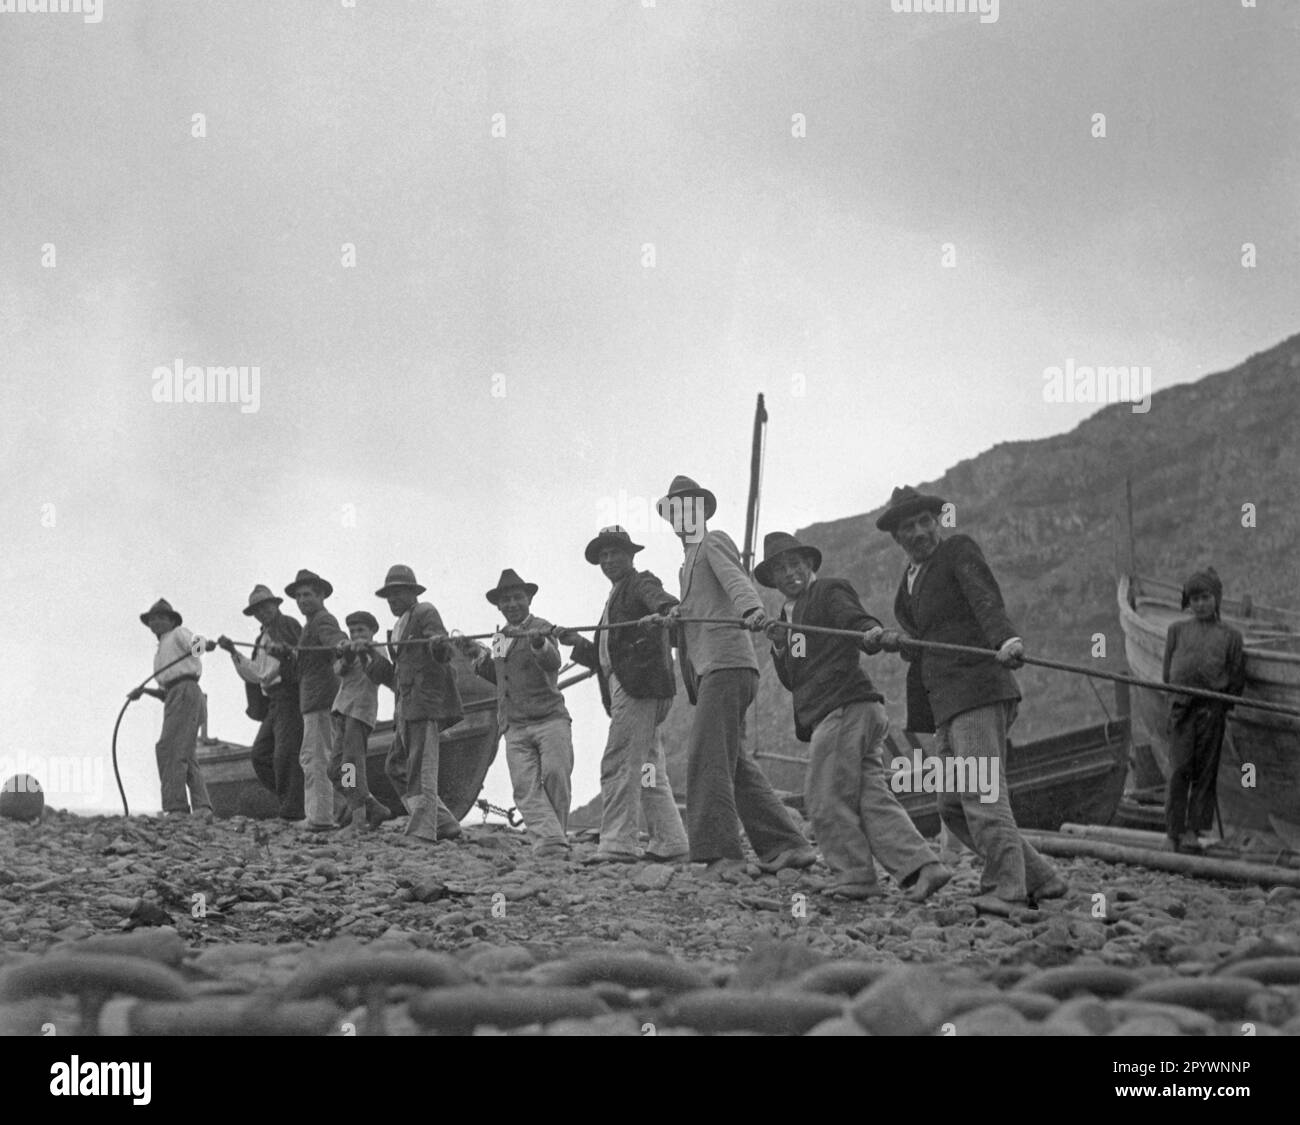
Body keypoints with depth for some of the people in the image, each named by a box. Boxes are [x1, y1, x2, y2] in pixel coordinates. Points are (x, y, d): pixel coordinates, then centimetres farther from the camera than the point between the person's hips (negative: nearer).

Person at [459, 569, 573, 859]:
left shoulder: (540, 629, -1)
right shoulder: (501, 637, 20)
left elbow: (553, 662, -22)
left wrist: (538, 642, -42)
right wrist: (481, 657, 19)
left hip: (550, 718, -5)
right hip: (515, 727, 5)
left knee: (555, 776, -17)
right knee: (526, 788, -10)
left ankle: (555, 839, -1)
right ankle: (551, 846, -20)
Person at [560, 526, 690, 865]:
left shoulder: (641, 583, 2)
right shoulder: (614, 598, 28)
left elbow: (657, 598, -23)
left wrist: (668, 610, -45)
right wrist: (578, 643, 14)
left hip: (640, 686, -10)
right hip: (622, 690, 10)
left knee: (619, 765, -15)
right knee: (647, 771, 11)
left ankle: (617, 844, -19)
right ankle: (670, 844, 15)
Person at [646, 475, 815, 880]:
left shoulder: (714, 542, 1)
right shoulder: (690, 557, 29)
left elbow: (735, 578, -19)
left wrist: (752, 610, -39)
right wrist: (674, 617, 7)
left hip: (726, 662, -10)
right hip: (710, 668, 10)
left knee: (707, 757, -14)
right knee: (732, 762, 8)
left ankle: (719, 851, -17)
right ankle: (786, 845, 7)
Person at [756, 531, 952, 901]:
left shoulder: (829, 592, 2)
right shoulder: (790, 614, 27)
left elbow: (859, 622, -17)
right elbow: (792, 680, 24)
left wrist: (873, 633, -39)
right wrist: (779, 647, 6)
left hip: (846, 708, -9)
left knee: (826, 800, -8)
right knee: (873, 798, -1)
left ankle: (855, 877, -5)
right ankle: (922, 867, -9)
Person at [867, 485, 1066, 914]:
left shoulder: (960, 550, 2)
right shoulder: (909, 580, 26)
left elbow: (986, 600, -16)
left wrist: (1006, 639, -35)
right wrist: (892, 641, -1)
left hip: (977, 688, -9)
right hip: (944, 702, 9)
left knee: (980, 790, -20)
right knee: (953, 807, 5)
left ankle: (1005, 887, -26)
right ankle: (1039, 879, 7)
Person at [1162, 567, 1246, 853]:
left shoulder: (1230, 636, 7)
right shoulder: (1177, 630, 11)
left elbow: (1237, 680, 7)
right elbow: (1168, 672, 14)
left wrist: (1221, 705, -1)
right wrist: (1179, 695, 5)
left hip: (1213, 709, 0)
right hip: (1182, 707, 0)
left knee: (1205, 771, 0)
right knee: (1180, 769, -6)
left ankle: (1194, 829, 4)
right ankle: (1175, 830, -3)